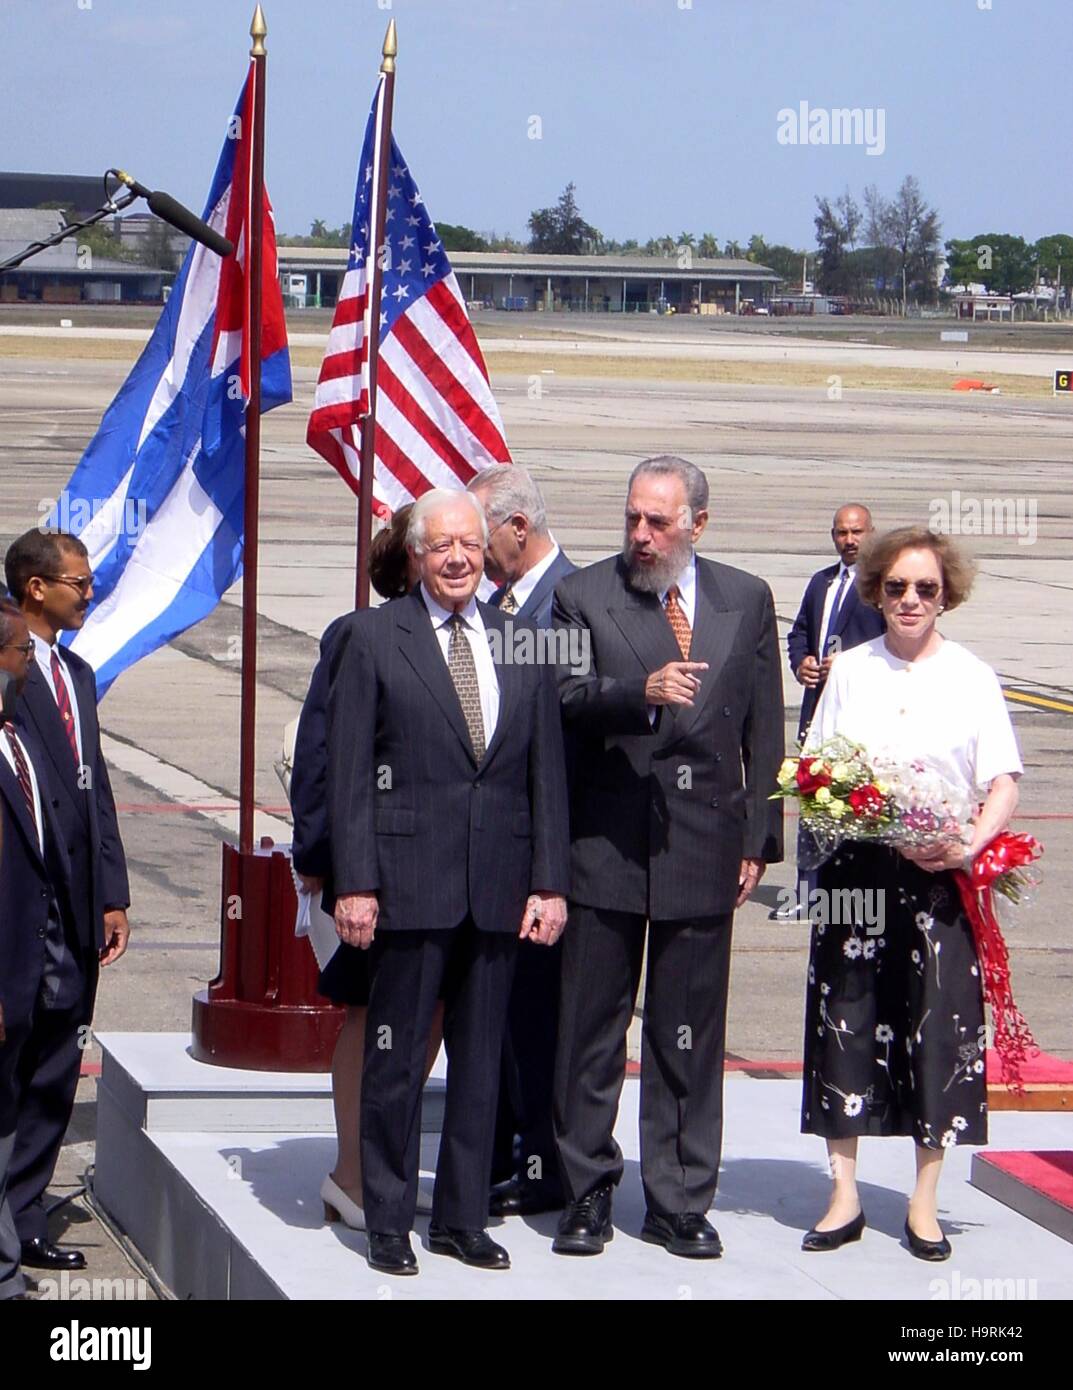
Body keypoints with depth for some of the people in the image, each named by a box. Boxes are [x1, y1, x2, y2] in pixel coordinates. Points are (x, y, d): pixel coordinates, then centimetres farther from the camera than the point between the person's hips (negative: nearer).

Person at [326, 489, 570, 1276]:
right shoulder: (372, 638, 1)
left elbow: (547, 772, 10)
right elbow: (347, 770, -2)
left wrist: (550, 881, 3)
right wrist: (354, 883, -9)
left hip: (499, 885, 3)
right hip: (409, 879, -3)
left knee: (482, 1059, 9)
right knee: (396, 1059, 2)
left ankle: (463, 1218, 19)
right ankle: (389, 1223, 12)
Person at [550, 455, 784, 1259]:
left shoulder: (747, 601, 8)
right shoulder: (584, 596, 1)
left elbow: (764, 730, 9)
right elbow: (560, 701, -8)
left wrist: (759, 839, 5)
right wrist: (640, 693, -25)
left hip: (704, 845, 2)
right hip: (608, 840, -1)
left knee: (690, 1034, 6)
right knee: (593, 1026, 4)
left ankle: (679, 1204, 14)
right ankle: (588, 1194, 15)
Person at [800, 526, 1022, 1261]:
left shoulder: (972, 677, 3)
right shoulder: (851, 670, 9)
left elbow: (1004, 786, -1)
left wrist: (970, 844, -18)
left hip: (940, 878, -2)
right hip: (854, 870, 2)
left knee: (939, 1030, -1)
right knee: (846, 1024, 1)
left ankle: (925, 1202, 9)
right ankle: (845, 1195, 10)